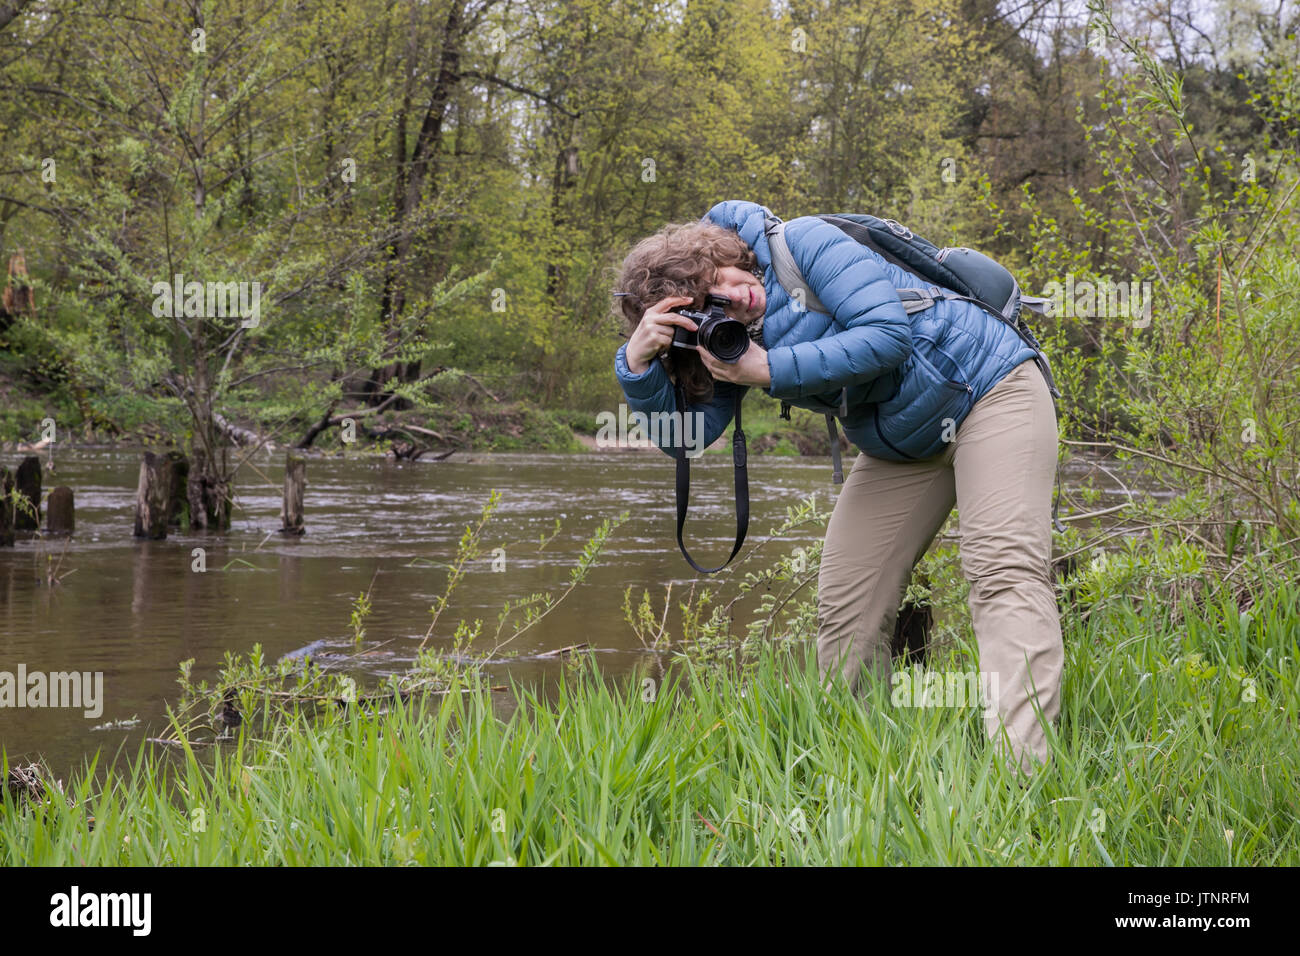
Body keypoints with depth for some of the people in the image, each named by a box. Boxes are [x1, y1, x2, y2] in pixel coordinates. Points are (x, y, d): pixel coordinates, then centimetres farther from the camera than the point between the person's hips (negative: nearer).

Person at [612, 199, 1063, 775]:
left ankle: (1022, 768, -34)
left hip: (987, 387, -7)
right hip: (897, 447, 7)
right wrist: (638, 362, -24)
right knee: (844, 607, -1)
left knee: (1002, 569, -23)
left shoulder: (800, 243, -21)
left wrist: (769, 371, -29)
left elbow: (887, 335, -30)